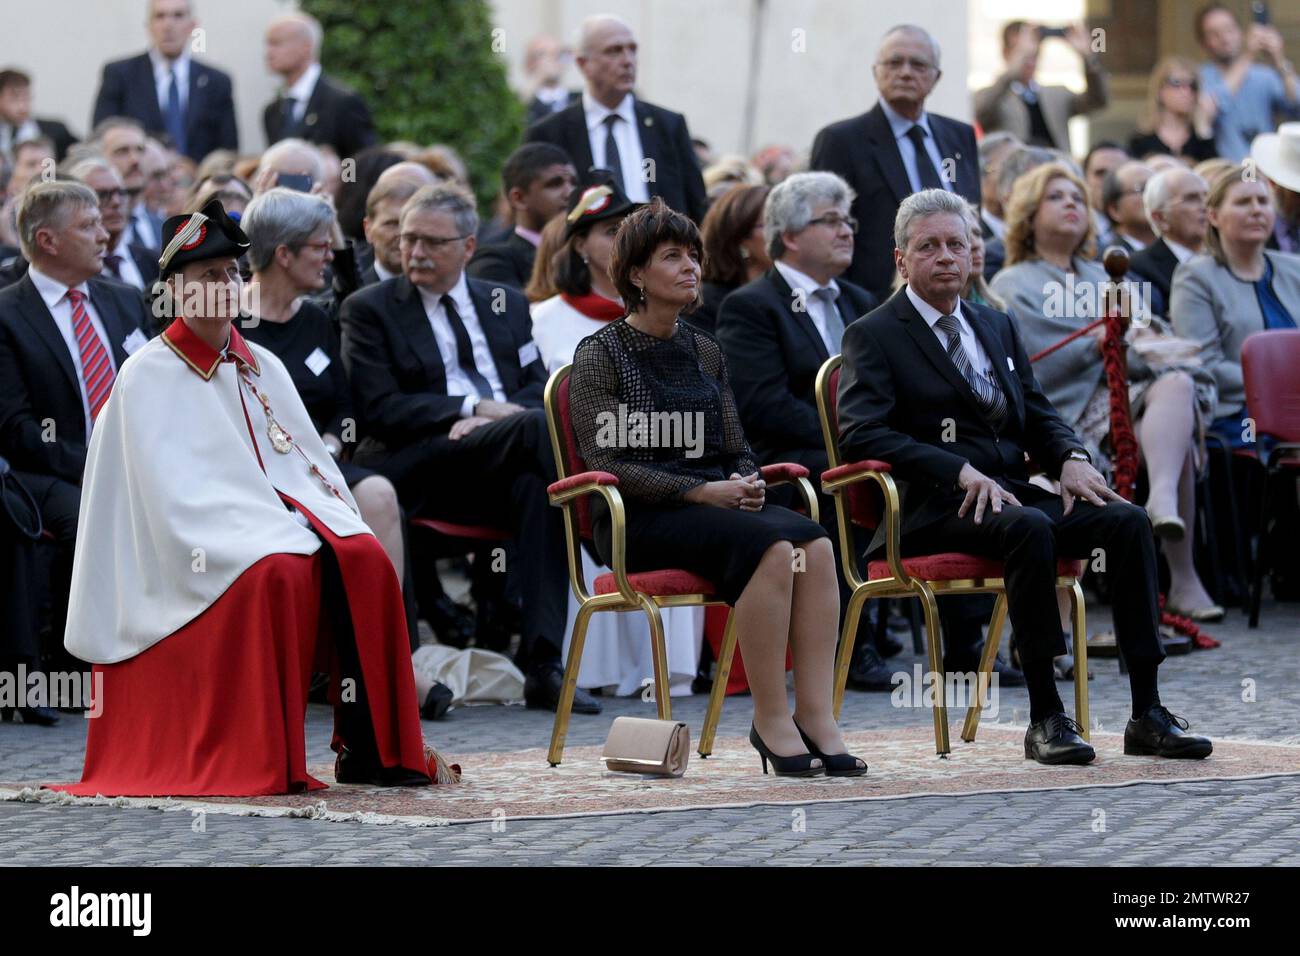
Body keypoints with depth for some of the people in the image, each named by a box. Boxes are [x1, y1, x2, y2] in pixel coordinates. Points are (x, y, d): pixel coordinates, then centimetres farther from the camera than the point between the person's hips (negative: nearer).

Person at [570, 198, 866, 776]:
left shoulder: (704, 353, 18)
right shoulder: (600, 354, -1)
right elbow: (606, 461, -10)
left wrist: (747, 483, -6)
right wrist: (700, 491, -19)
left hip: (716, 503, 6)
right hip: (638, 519, -6)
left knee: (814, 542, -25)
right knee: (771, 545, -32)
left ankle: (816, 715, -32)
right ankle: (770, 720, -27)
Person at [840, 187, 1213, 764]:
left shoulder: (998, 327, 23)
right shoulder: (874, 336, 2)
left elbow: (1038, 416, 21)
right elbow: (860, 434, -12)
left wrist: (1070, 457, -4)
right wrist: (962, 471, -22)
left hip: (1012, 493, 6)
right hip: (933, 510, -6)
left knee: (1127, 519, -18)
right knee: (1029, 527, -36)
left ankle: (1147, 712, -22)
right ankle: (1045, 718, -32)